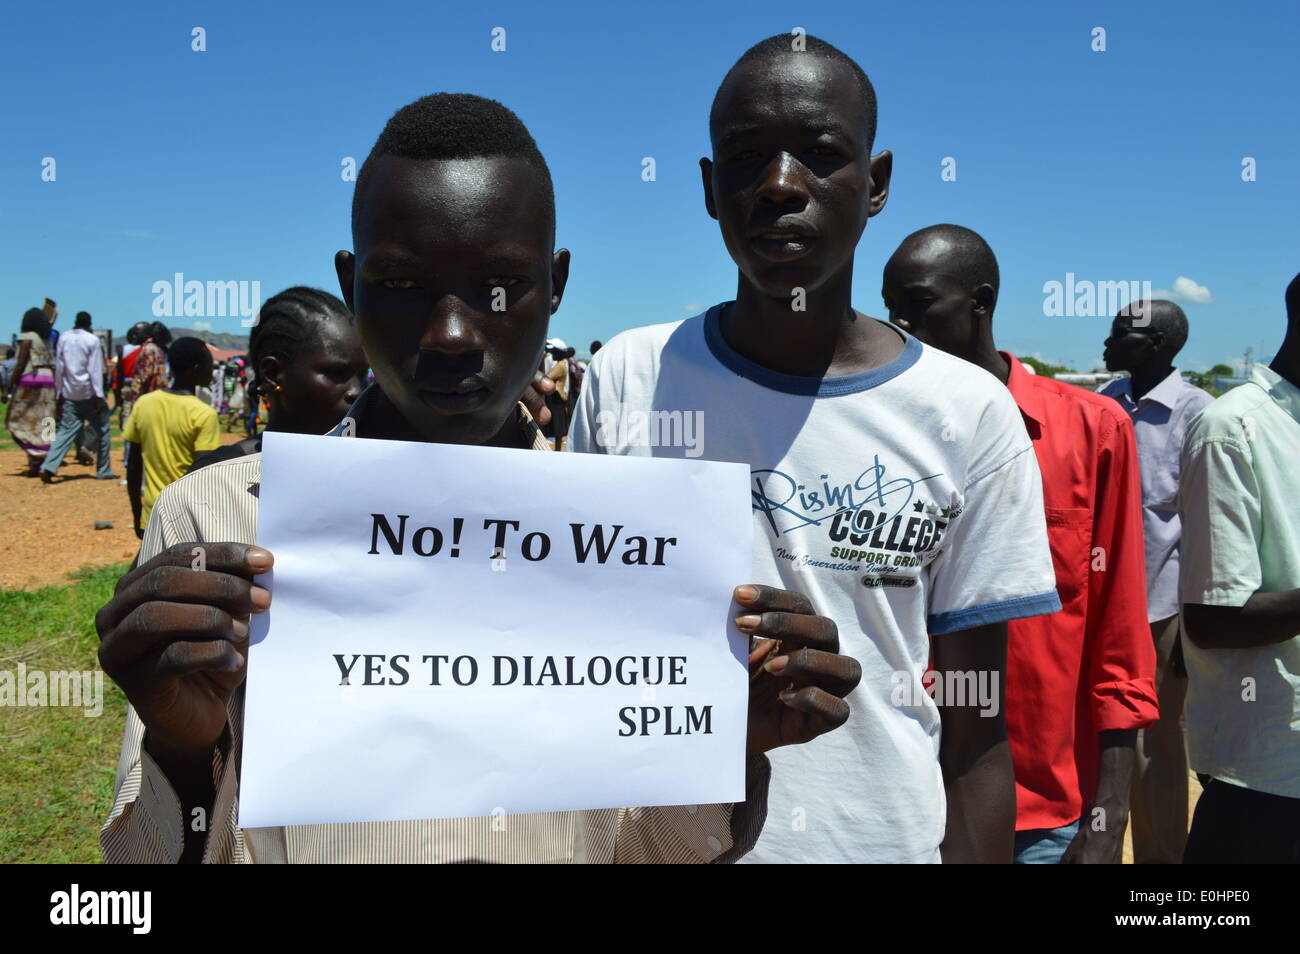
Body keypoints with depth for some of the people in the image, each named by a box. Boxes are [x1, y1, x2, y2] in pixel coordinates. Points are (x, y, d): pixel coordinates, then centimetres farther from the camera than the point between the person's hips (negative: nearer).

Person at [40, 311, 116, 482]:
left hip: (69, 393, 4)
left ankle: (48, 467, -11)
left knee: (66, 430, 4)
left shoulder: (63, 339, 6)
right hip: (88, 392, -4)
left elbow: (59, 368, 8)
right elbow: (95, 369, -11)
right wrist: (99, 395, -11)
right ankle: (103, 471, 10)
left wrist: (59, 393, 13)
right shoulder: (92, 340, -6)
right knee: (102, 429, 8)